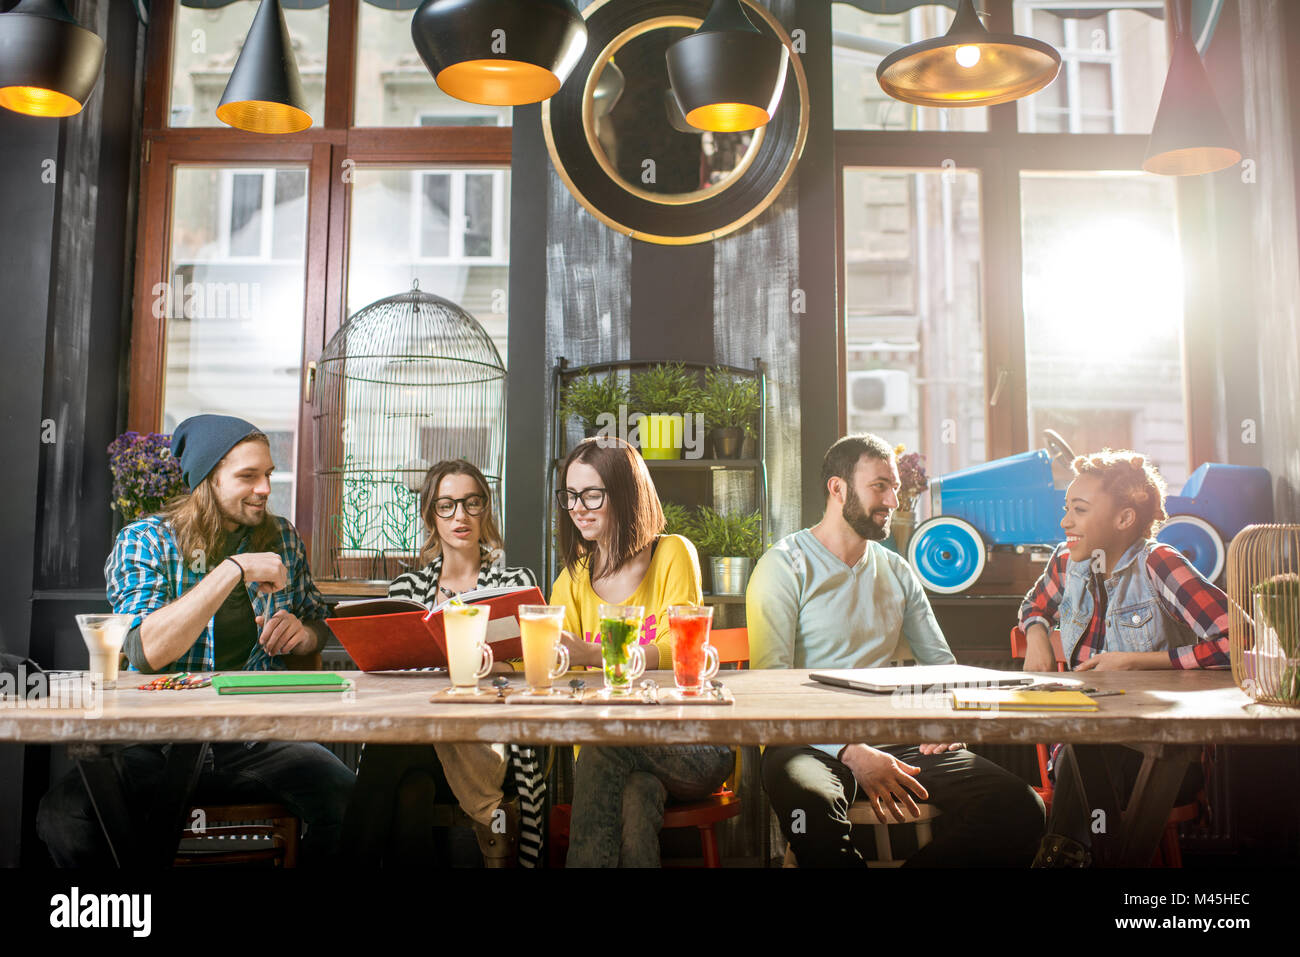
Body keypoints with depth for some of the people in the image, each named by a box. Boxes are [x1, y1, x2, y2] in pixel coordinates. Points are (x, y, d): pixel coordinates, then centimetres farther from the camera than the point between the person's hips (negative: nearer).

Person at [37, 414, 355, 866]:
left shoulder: (281, 536, 9)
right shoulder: (144, 540, -1)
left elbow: (318, 622, 23)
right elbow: (146, 652, -18)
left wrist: (303, 632, -1)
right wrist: (233, 569, -20)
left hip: (257, 739, 2)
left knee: (348, 798, -26)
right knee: (64, 812, -27)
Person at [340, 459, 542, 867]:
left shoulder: (516, 582, 12)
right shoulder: (406, 587, 19)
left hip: (491, 740, -1)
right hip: (414, 730, 2)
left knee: (387, 753, -31)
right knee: (410, 791, -36)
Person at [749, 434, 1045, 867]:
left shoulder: (898, 572, 18)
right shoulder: (785, 565, -1)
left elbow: (940, 661, 24)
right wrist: (851, 752, -22)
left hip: (894, 736, 6)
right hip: (813, 743, -5)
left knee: (1020, 807, -18)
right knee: (813, 807, -41)